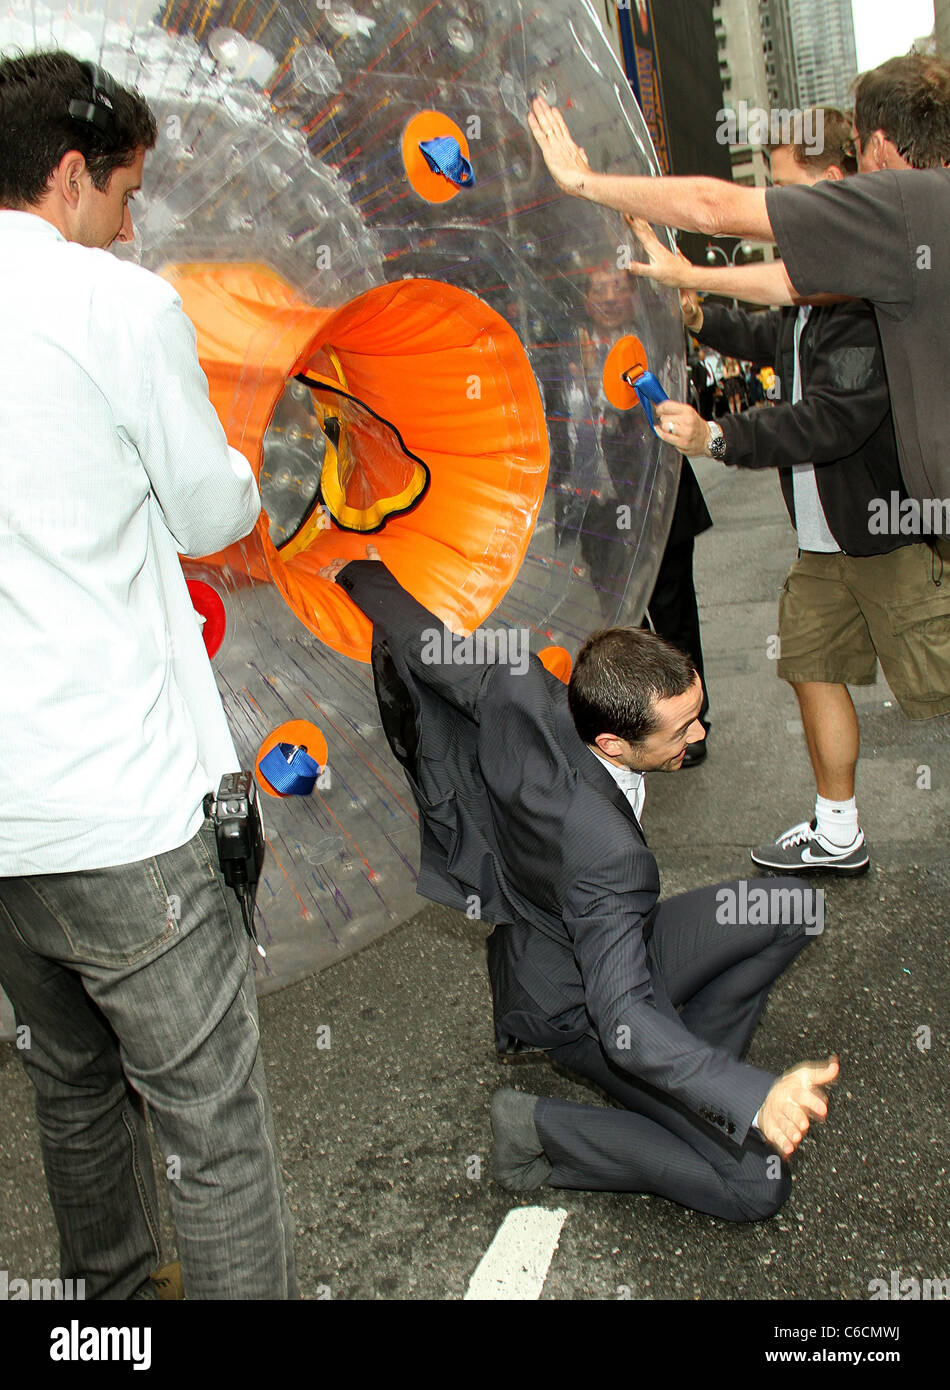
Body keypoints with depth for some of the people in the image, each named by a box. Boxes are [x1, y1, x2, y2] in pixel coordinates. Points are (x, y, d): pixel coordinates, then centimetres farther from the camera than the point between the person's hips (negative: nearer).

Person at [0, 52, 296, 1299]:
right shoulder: (118, 304, -9)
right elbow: (213, 516, -1)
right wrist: (239, 473, 20)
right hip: (118, 806, -7)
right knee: (214, 1123, 4)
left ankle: (114, 1288, 43)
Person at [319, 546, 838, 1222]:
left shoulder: (519, 691, -22)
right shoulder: (606, 851, -40)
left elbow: (425, 644, -6)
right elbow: (624, 1021, -41)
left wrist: (363, 575, 12)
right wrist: (755, 1098, -48)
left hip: (608, 953, 8)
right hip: (579, 1008, -8)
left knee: (793, 910, 2)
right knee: (758, 1183, -9)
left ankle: (687, 1064, 12)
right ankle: (543, 1130, -1)